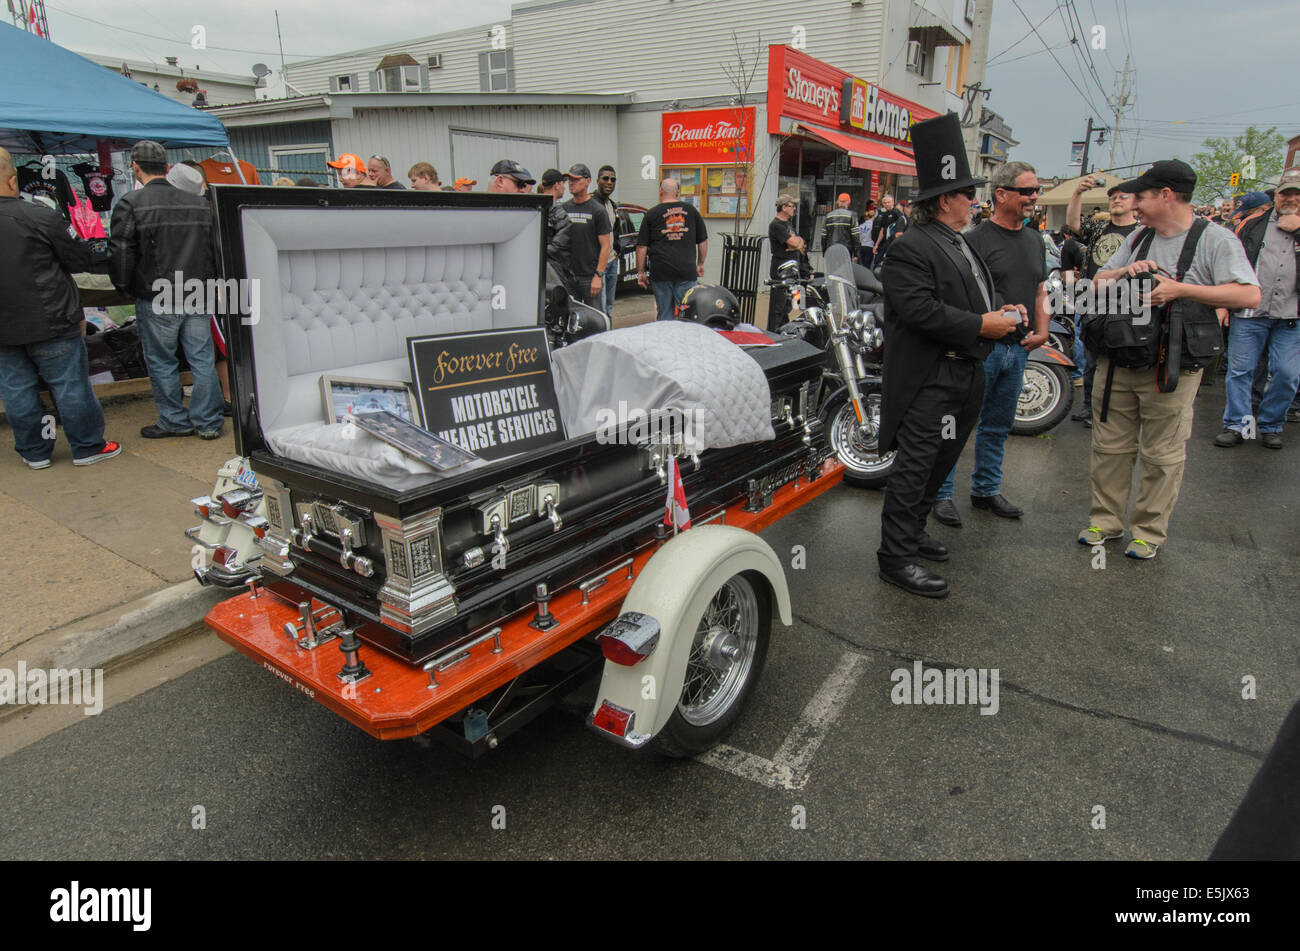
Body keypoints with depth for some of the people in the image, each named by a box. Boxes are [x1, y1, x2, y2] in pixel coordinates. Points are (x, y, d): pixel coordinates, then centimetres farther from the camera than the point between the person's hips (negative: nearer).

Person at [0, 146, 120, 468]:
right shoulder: (40, 217, -14)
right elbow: (78, 259, -5)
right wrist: (102, 256, 14)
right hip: (49, 322, -4)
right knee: (70, 386, 5)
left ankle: (35, 452, 21)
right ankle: (87, 447, 14)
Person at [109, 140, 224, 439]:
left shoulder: (131, 203, -7)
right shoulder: (198, 204, 6)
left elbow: (120, 253, -8)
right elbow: (214, 249, 10)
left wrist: (124, 287, 8)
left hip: (156, 301, -4)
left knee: (161, 362, 9)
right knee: (202, 359, 8)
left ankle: (175, 421, 17)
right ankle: (208, 423, 12)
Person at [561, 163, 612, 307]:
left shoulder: (597, 210, -3)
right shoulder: (564, 208, 10)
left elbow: (605, 246, -6)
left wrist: (598, 276, -14)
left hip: (590, 276, -4)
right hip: (567, 276, 4)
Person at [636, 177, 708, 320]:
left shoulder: (651, 214, 3)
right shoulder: (690, 209, 10)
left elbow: (642, 247, 1)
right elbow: (703, 241, 15)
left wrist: (640, 272, 8)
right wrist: (700, 264, 25)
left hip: (661, 271, -1)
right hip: (687, 271, 1)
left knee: (664, 315, 6)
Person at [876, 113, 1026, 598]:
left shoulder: (963, 245, 20)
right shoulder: (910, 248, -13)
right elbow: (921, 310, -24)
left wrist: (1000, 310, 8)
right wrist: (981, 325, -20)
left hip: (966, 373, 10)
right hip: (929, 380, -10)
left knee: (940, 462, 17)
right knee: (915, 465, -7)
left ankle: (911, 529, 31)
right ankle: (896, 556, 1)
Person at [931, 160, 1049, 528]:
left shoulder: (1035, 239, 16)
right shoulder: (978, 239, -9)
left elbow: (1040, 291, 21)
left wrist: (1041, 331, 8)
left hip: (1018, 348, 8)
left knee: (998, 426, 16)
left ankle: (986, 490, 28)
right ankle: (941, 493, 8)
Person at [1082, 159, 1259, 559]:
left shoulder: (1215, 240, -4)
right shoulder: (1138, 238, 14)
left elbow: (1249, 296, -13)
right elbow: (1097, 285, 15)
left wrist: (1179, 289, -18)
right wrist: (1123, 272, -5)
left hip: (1171, 369, -5)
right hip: (1117, 362, 5)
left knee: (1162, 455, 4)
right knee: (1111, 446, 10)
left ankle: (1150, 530, 16)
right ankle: (1106, 520, 23)